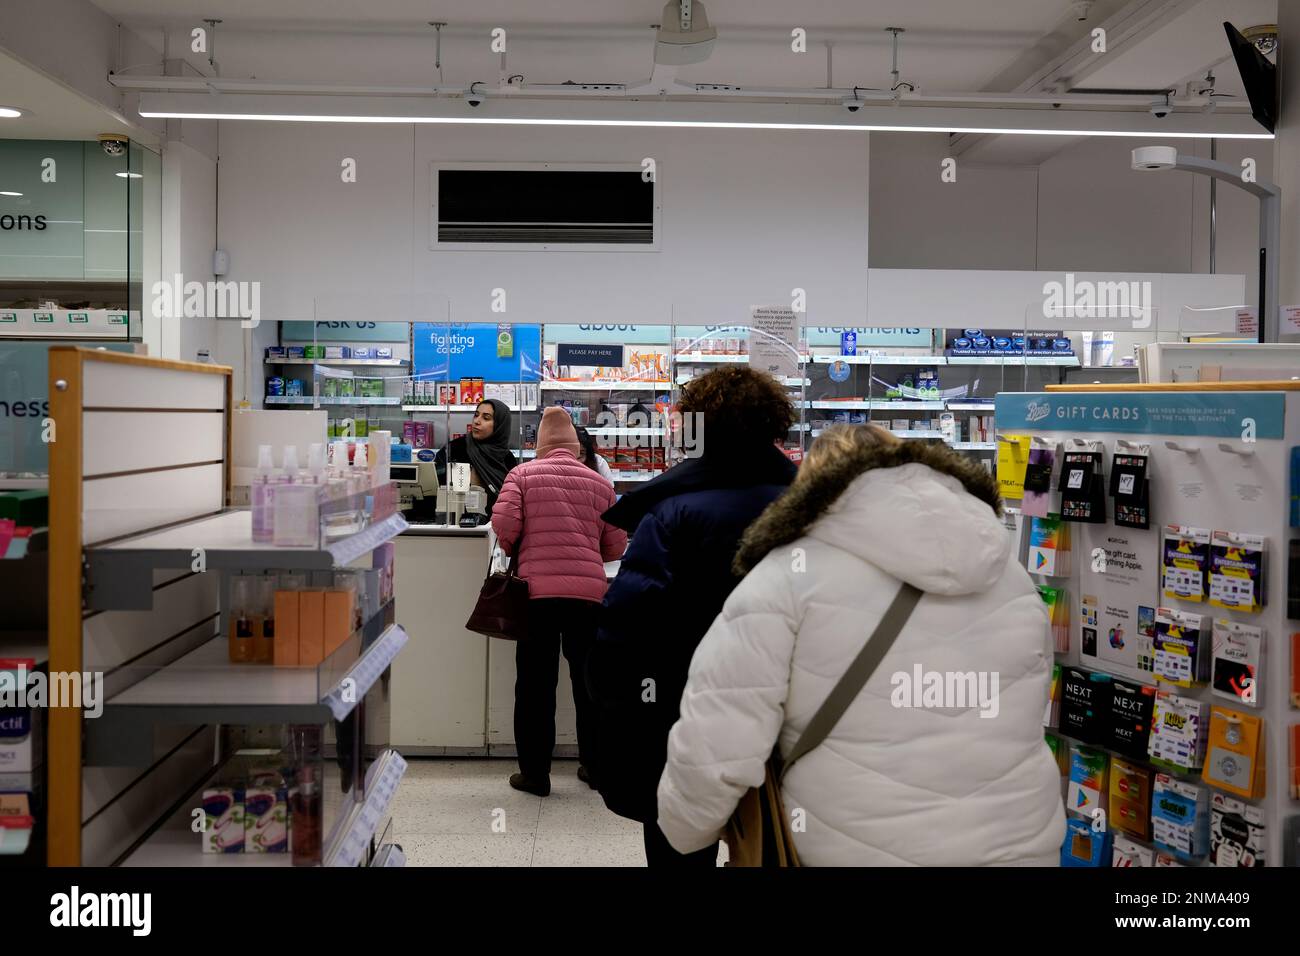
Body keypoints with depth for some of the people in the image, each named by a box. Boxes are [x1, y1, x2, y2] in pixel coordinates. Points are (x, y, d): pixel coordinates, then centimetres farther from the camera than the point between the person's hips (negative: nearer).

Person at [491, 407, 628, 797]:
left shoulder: (522, 475, 4)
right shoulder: (599, 482, 10)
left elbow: (504, 523, -7)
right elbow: (616, 545, 10)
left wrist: (514, 550, 14)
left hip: (538, 590, -2)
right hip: (589, 591, 2)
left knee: (535, 684, 7)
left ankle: (534, 772, 12)